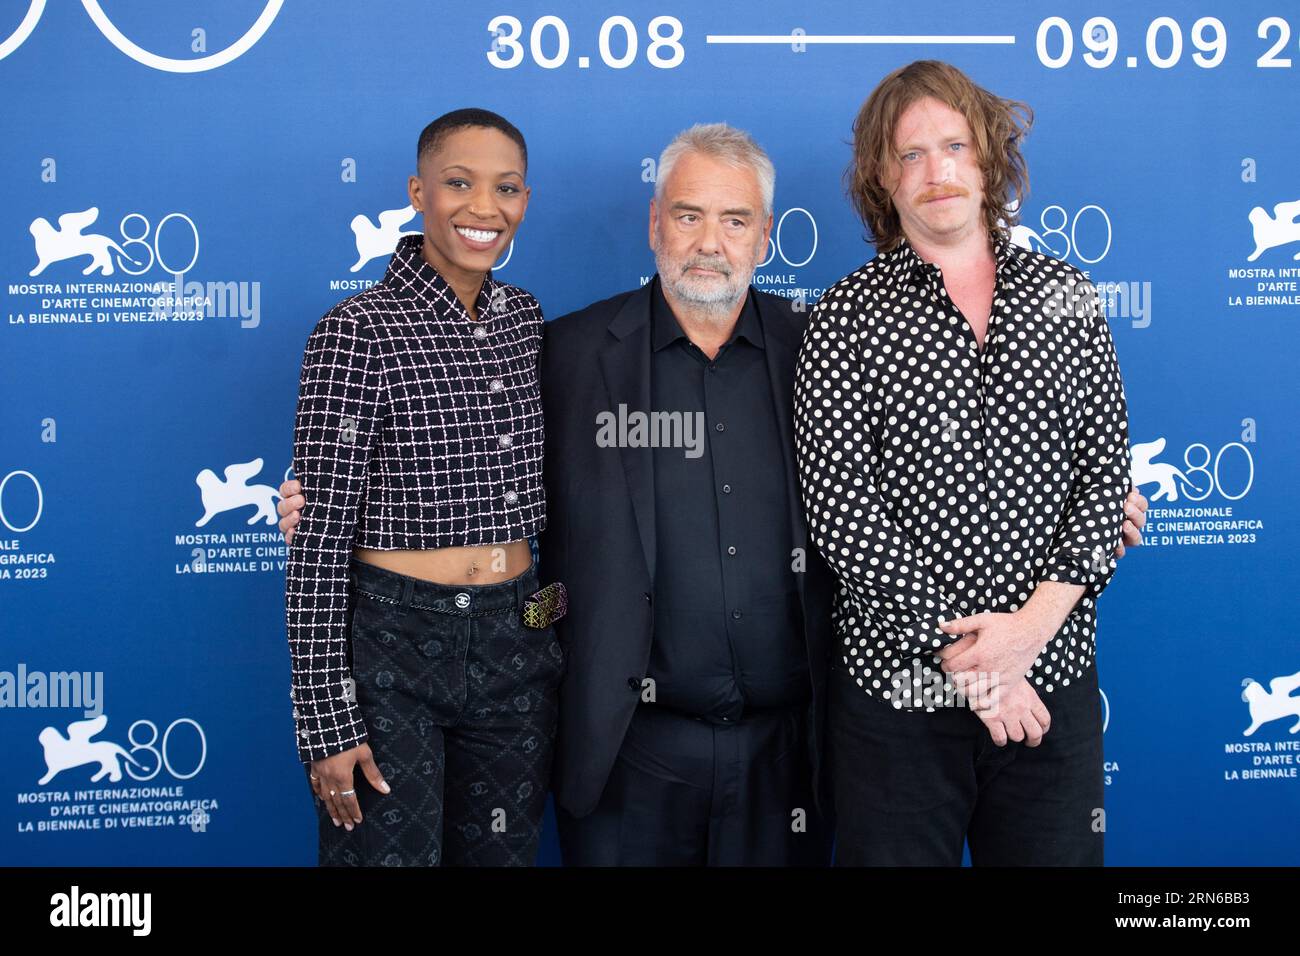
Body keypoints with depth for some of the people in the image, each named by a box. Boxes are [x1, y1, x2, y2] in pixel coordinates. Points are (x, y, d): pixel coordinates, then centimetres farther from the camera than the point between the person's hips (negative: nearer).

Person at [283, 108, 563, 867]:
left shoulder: (528, 320, 5)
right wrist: (328, 719, -13)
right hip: (391, 648, -5)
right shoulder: (359, 331, -12)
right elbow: (318, 540, -12)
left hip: (517, 651, 6)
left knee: (503, 854, 17)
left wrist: (562, 646, 11)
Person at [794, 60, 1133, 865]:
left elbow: (1105, 467, 1)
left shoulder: (1065, 295, 6)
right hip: (897, 679, -2)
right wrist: (960, 649, -13)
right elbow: (839, 507, -10)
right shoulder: (847, 317, -3)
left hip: (1051, 673, 3)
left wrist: (1037, 618, -12)